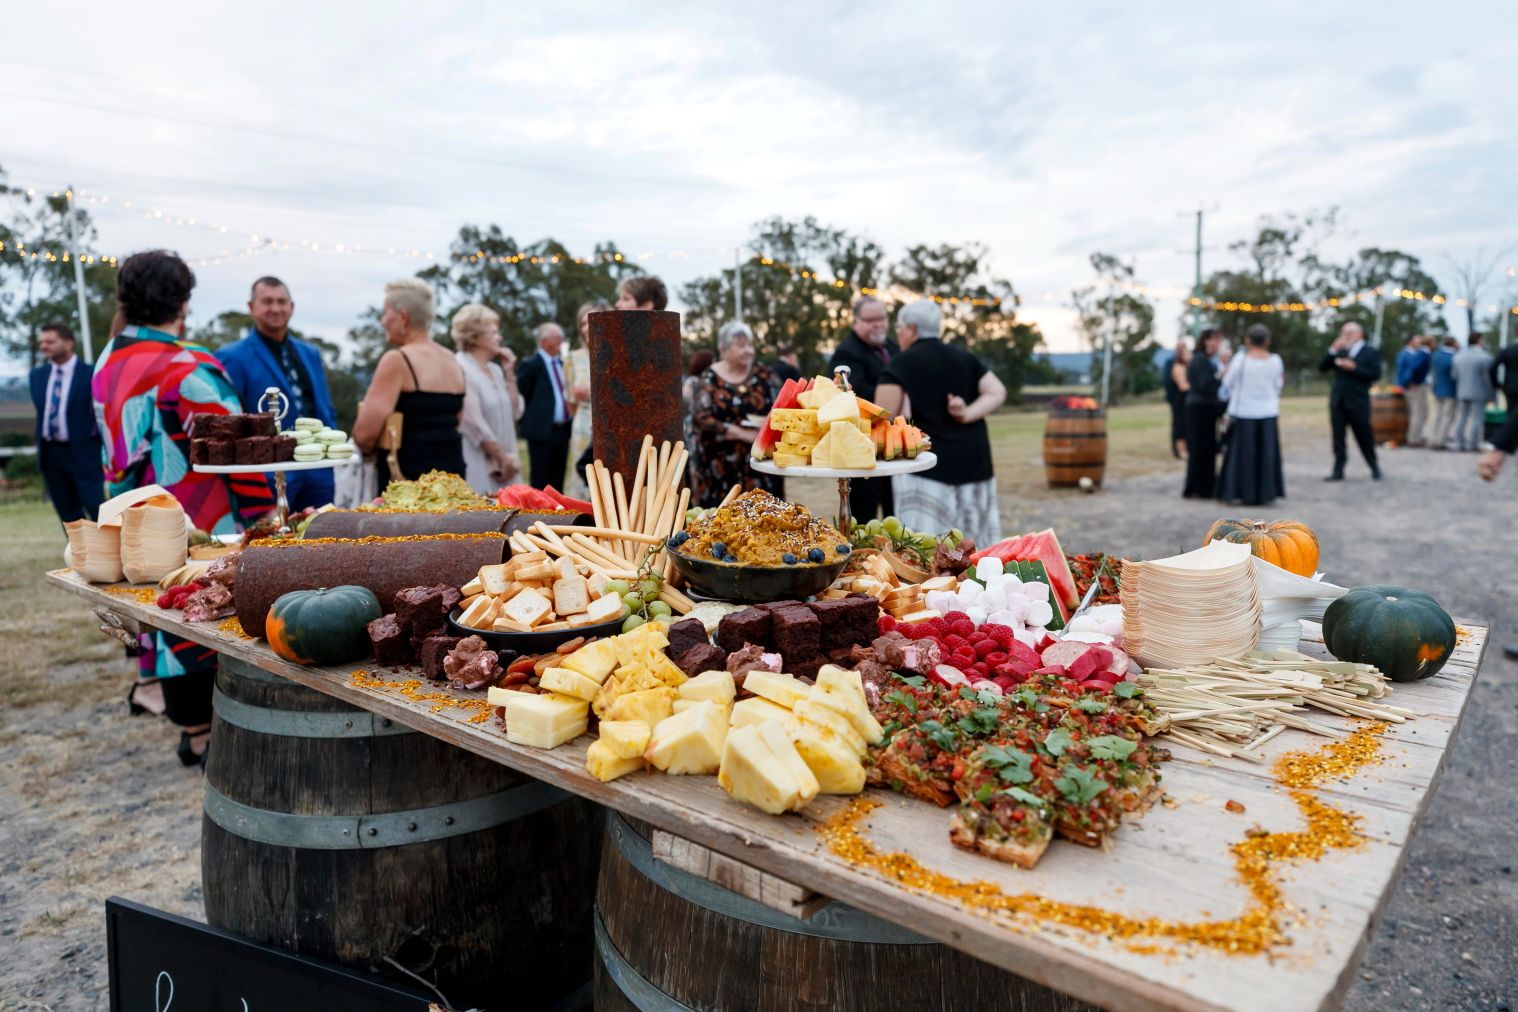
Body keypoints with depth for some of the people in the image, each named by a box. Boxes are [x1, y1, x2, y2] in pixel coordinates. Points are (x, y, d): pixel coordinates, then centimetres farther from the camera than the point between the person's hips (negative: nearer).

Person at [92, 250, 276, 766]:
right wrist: (263, 513, -10)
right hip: (202, 531, -7)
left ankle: (193, 731, 27)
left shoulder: (107, 366, 6)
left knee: (170, 624, 15)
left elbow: (117, 444, 15)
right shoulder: (186, 368, -18)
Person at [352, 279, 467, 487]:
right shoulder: (453, 362, 12)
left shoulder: (397, 360, -12)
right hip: (452, 471, 8)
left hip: (407, 477, -8)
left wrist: (372, 448, 4)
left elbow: (364, 433, -16)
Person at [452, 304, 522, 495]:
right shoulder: (461, 369, -12)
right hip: (475, 468, -8)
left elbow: (514, 412, 11)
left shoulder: (495, 370, 13)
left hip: (498, 465, 8)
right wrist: (503, 457, -13)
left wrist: (509, 373, 4)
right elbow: (473, 424, -17)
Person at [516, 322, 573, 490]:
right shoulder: (530, 364, -7)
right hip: (542, 430, -7)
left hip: (563, 430, 7)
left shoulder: (562, 363, 14)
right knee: (540, 483, -3)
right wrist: (530, 422, -5)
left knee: (558, 481, 11)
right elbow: (520, 397, -7)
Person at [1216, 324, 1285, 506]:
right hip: (1268, 414, 2)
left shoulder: (1240, 359, -11)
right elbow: (1277, 385, 4)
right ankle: (1265, 494, 11)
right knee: (1266, 454, 9)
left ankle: (1245, 493, 7)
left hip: (1243, 413, -2)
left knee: (1243, 454, 6)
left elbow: (1227, 383, -4)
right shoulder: (1275, 360, -3)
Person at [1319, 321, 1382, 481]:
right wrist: (1332, 350, -8)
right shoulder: (1339, 351, 10)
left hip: (1358, 402, -3)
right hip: (1338, 401, 3)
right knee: (1338, 437, 2)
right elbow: (1322, 368, 2)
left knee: (1364, 436, 6)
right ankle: (1338, 471, 4)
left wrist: (1354, 368, -19)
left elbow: (1375, 374, -10)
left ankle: (1374, 467, 23)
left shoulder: (1371, 352, 0)